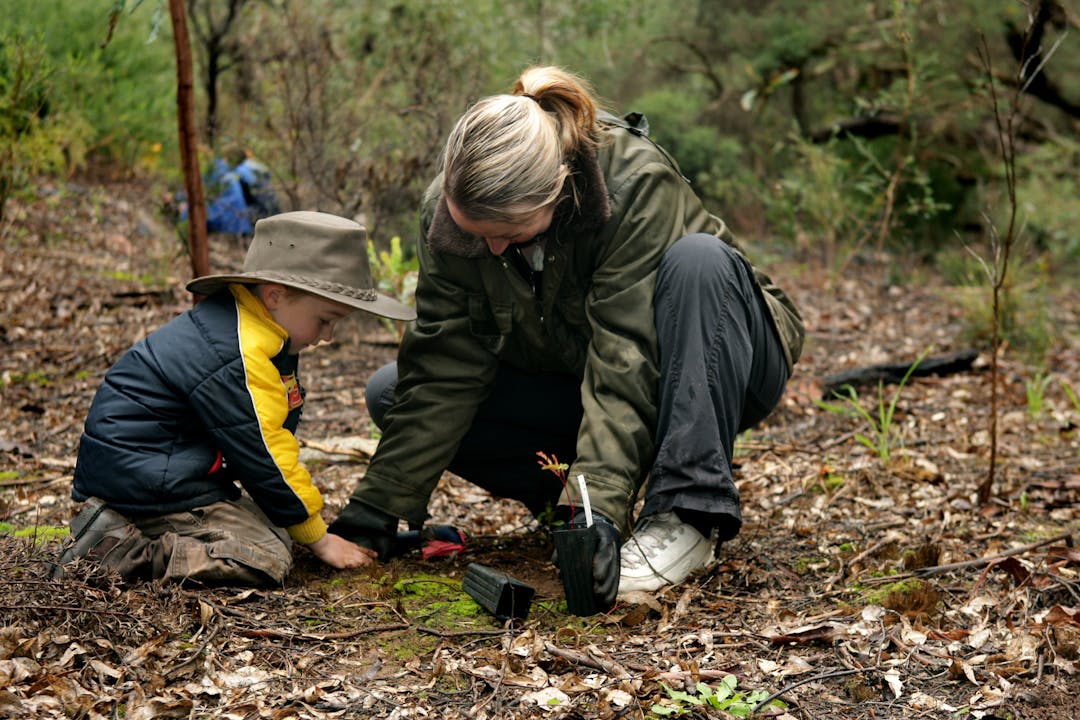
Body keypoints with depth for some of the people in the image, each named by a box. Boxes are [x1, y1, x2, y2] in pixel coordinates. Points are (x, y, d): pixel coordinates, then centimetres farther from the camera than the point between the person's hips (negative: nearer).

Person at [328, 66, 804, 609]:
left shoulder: (640, 184, -31)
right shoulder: (449, 209, -18)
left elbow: (625, 357, -36)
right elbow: (443, 366, -17)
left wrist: (600, 508, -45)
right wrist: (376, 509, -21)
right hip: (568, 382, 4)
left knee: (698, 259, -37)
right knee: (391, 394, -12)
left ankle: (688, 514, -34)